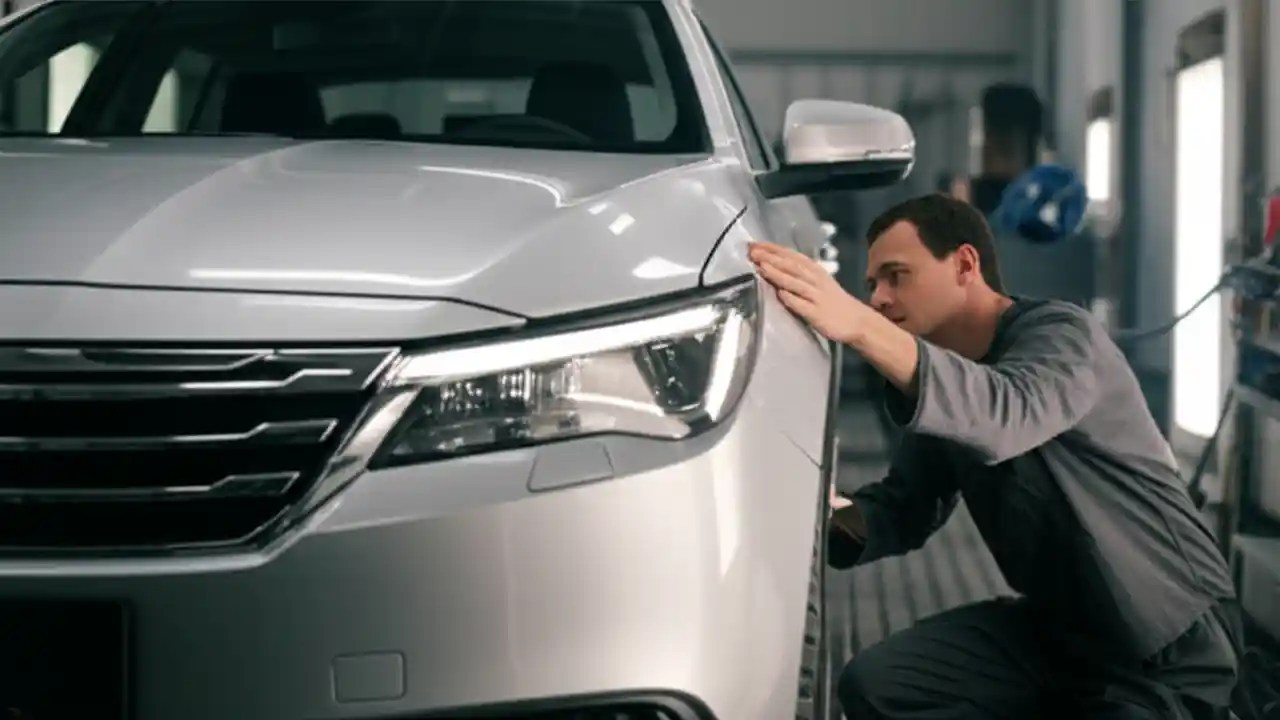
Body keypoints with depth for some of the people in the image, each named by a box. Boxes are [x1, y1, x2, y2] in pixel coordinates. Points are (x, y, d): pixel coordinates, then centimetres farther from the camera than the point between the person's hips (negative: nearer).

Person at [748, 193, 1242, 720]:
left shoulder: (1059, 333, -18)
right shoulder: (946, 378, 8)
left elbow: (1007, 417, -40)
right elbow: (903, 508, 6)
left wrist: (860, 326, -51)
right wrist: (833, 515, -17)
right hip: (1054, 626, 7)